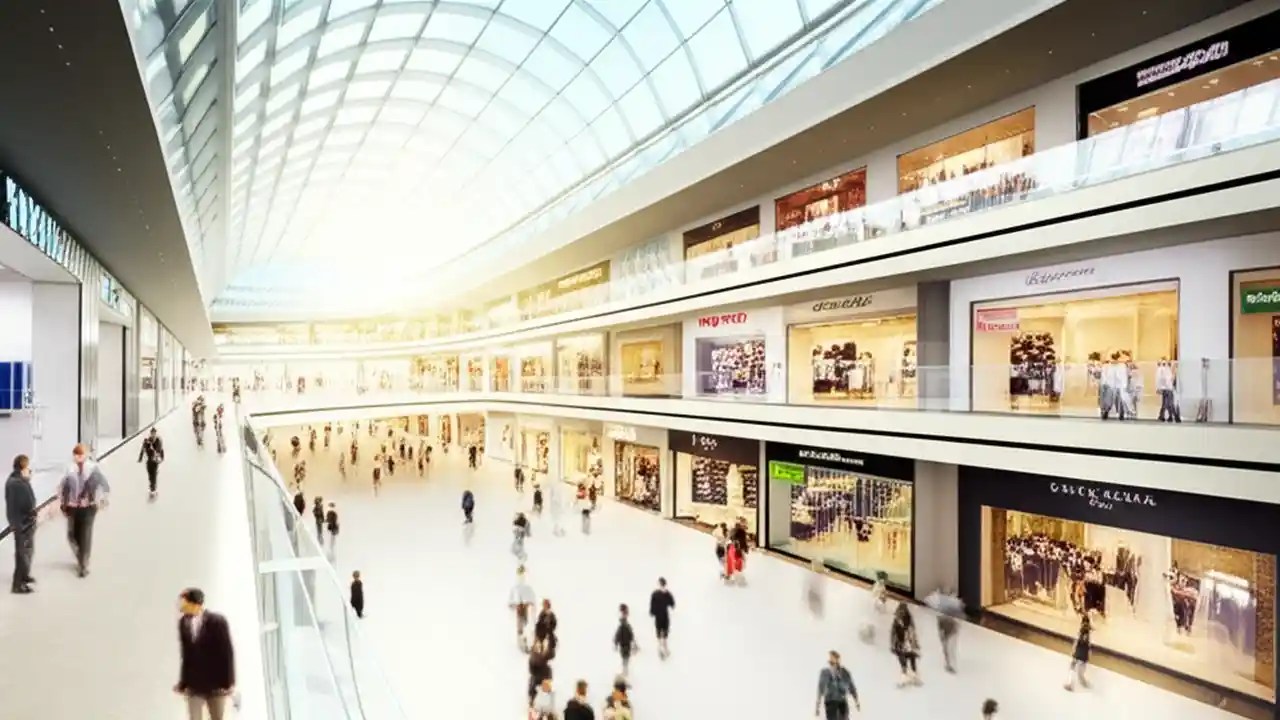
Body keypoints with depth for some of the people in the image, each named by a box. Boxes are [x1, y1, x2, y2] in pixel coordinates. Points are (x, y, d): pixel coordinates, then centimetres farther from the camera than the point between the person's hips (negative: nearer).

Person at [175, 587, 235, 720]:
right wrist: (183, 683, 7)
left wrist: (229, 682, -11)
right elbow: (186, 654, 7)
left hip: (216, 685, -3)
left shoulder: (217, 621, -12)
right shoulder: (183, 623, -1)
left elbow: (228, 652, -10)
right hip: (194, 686, 3)